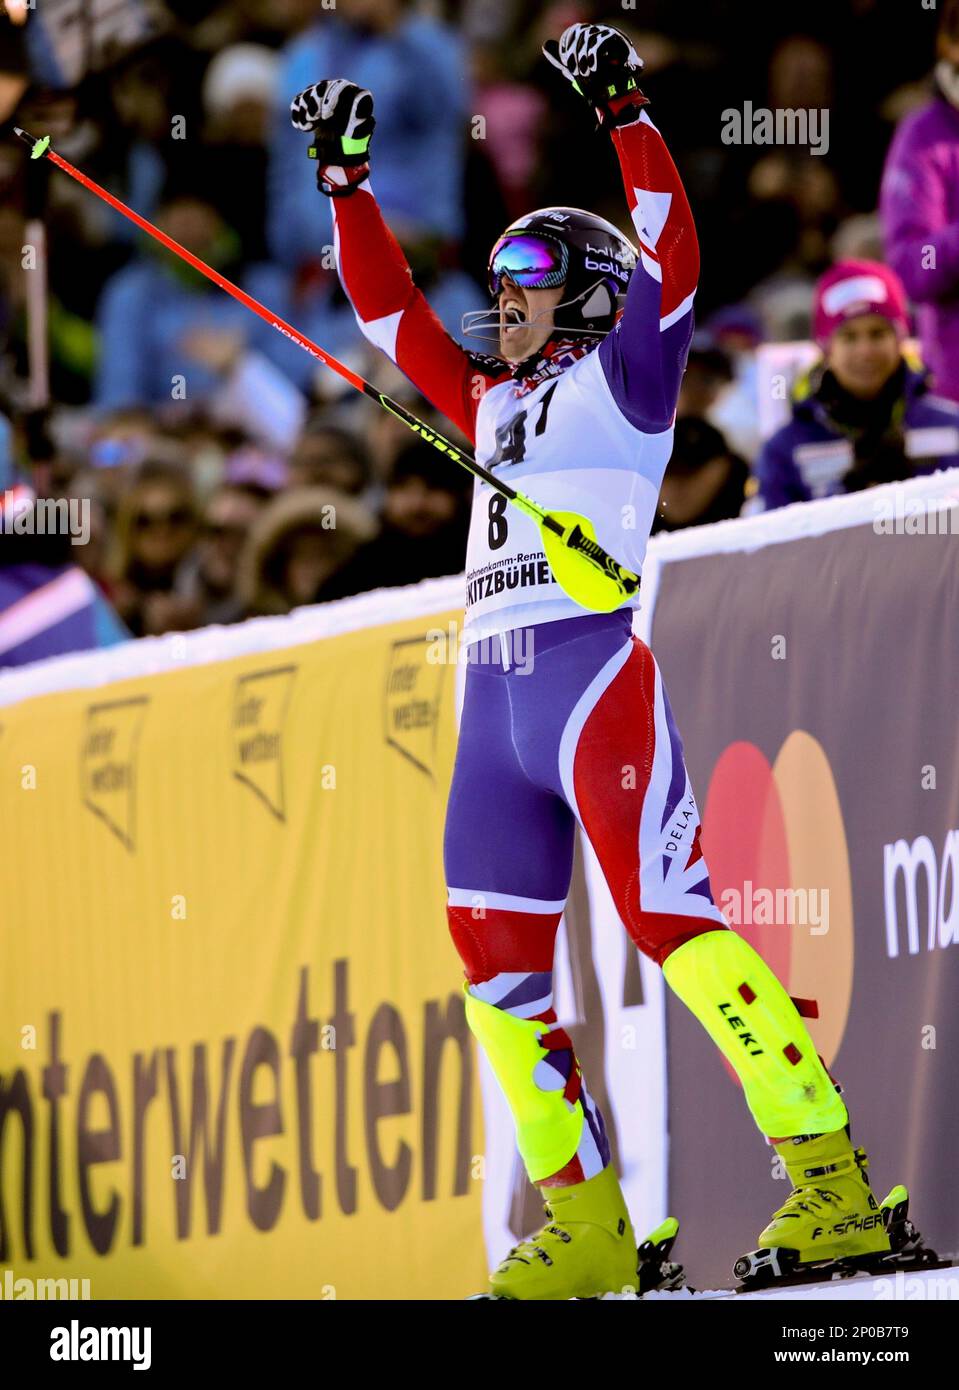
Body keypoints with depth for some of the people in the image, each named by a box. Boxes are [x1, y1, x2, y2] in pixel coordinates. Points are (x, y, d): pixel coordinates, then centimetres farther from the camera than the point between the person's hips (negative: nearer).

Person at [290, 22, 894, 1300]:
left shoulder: (625, 373, 7)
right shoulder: (490, 402, 24)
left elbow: (670, 257, -7)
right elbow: (389, 308, 31)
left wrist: (624, 114, -12)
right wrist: (347, 181, 28)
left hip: (594, 665, -8)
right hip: (495, 697, 8)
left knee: (670, 920, -18)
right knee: (495, 963, 3)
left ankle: (831, 1180, -22)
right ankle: (586, 1228, 7)